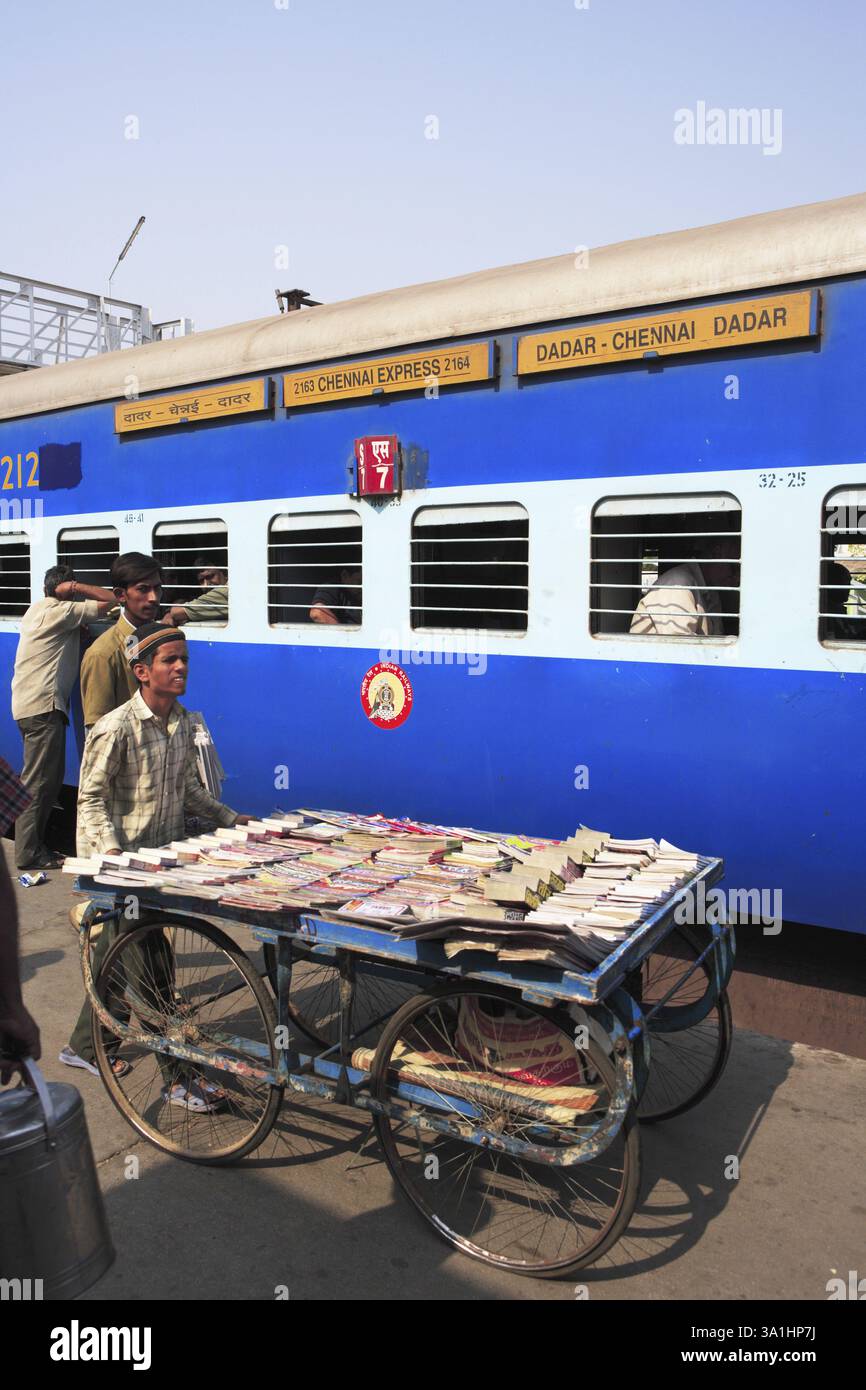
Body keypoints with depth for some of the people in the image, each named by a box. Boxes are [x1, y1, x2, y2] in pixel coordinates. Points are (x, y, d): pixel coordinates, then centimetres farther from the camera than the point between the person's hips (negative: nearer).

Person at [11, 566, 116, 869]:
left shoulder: (37, 608, 16)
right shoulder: (62, 611, -9)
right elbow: (111, 600, -12)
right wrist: (75, 588, -6)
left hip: (29, 703, 9)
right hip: (43, 706, -9)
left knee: (48, 779, 13)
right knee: (39, 782, -6)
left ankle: (33, 844, 19)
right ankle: (28, 853, -3)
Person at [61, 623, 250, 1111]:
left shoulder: (183, 723, 3)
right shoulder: (116, 728, -18)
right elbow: (91, 798, -17)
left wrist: (230, 817, 11)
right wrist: (111, 850, -30)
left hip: (162, 855, 7)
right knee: (152, 964, -5)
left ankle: (85, 1047, 39)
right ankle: (176, 1078, 5)